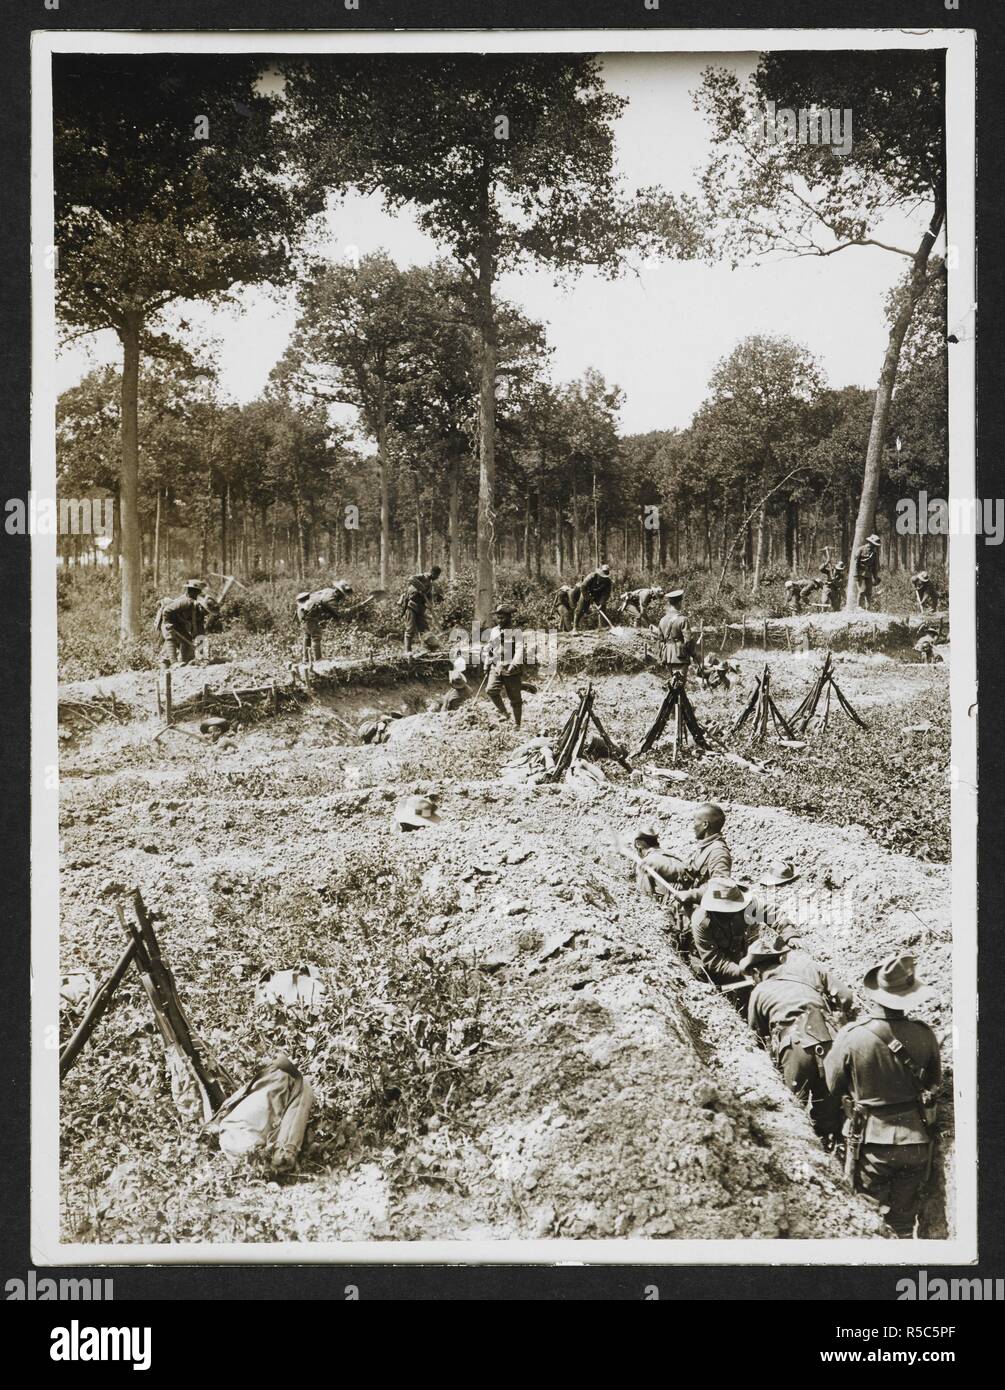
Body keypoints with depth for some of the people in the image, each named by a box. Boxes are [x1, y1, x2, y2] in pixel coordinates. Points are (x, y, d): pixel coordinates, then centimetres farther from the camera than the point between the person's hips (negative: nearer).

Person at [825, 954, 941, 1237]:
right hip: (916, 1142, 2)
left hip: (871, 1141, -2)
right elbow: (935, 1083, 5)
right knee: (904, 1221, 18)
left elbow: (834, 1086, -3)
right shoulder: (924, 1035, -13)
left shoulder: (852, 1036, -19)